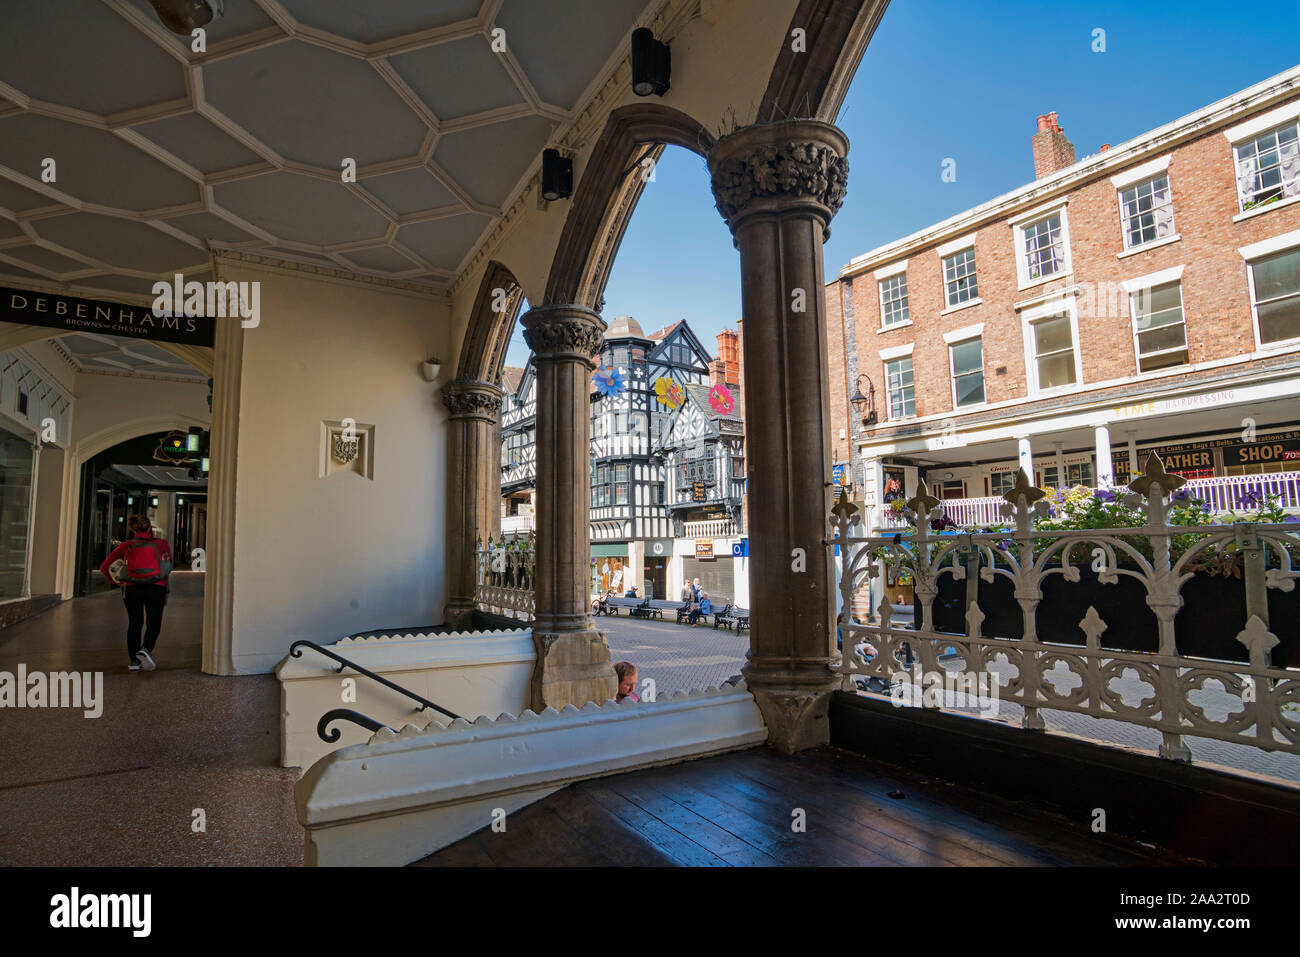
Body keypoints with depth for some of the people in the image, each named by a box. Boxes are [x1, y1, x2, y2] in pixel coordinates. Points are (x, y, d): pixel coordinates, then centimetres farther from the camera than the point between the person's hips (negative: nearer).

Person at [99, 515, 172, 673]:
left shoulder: (126, 545, 10)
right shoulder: (161, 544, 7)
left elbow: (104, 568, 12)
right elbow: (169, 566, 8)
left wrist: (117, 583, 21)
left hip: (132, 587, 1)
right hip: (156, 588, -1)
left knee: (134, 623, 13)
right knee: (154, 624, 9)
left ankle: (134, 661, 12)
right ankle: (146, 649, -17)